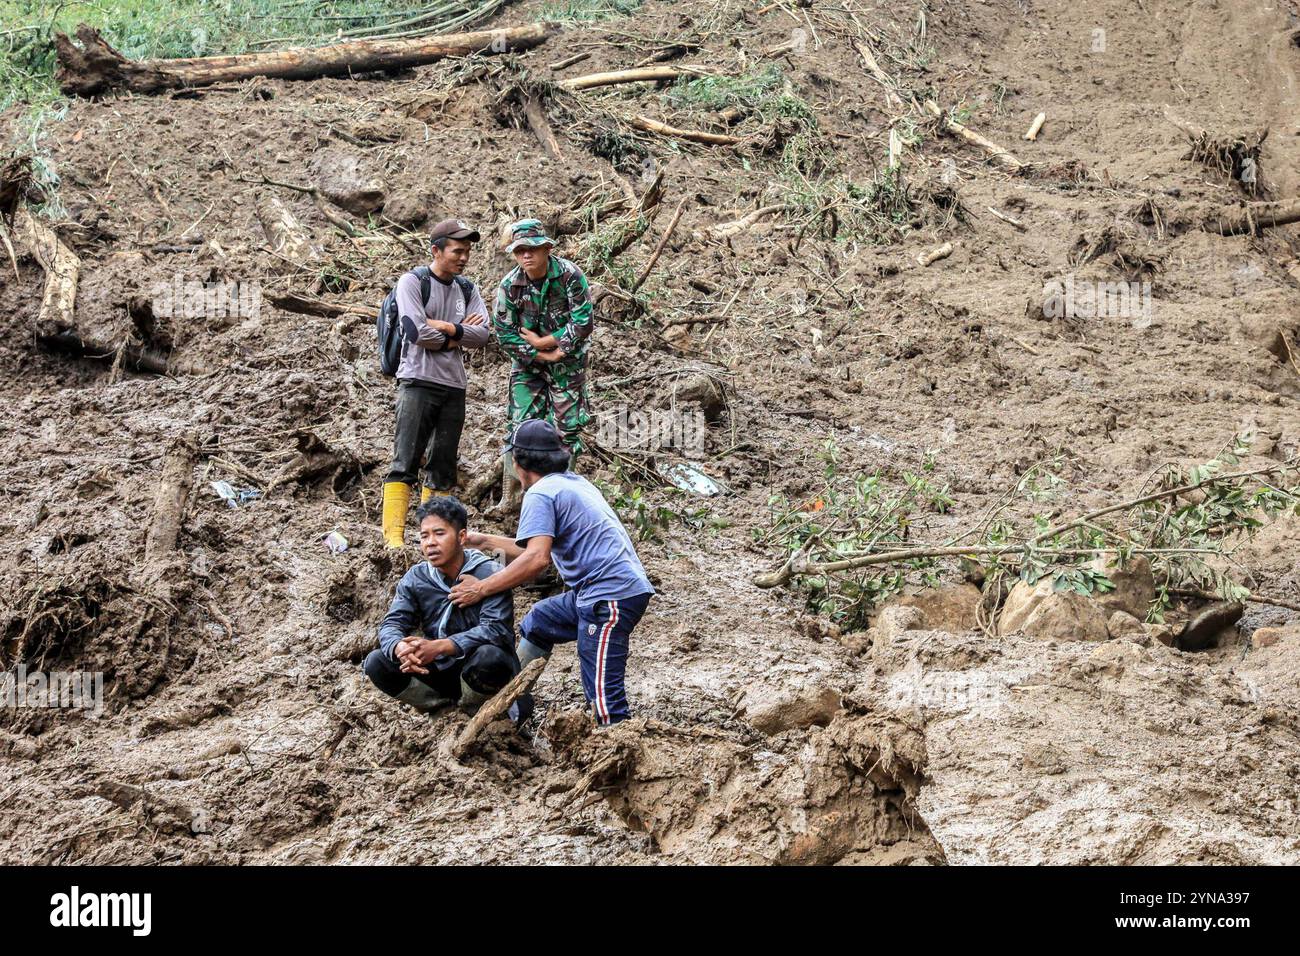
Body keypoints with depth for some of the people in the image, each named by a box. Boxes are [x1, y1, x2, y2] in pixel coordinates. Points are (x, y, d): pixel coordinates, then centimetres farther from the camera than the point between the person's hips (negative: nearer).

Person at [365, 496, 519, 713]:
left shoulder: (489, 575, -16)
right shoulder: (415, 578, 0)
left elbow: (495, 629, -27)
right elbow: (392, 624, -5)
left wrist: (438, 647, -38)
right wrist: (400, 648, -32)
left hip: (478, 671, -4)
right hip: (439, 669, 4)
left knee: (488, 657, -38)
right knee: (376, 663, -14)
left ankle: (472, 710, -6)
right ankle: (444, 704, -4)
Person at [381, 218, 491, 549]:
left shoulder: (468, 289, 14)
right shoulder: (413, 282, -3)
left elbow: (483, 335, 1)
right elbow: (417, 332, -15)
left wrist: (445, 327, -11)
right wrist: (458, 336, -3)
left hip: (454, 385, 6)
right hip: (418, 382, -6)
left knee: (443, 467, 6)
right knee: (405, 463, -11)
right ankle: (394, 536, -17)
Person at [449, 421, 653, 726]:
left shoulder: (541, 494, -7)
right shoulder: (575, 483, 22)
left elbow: (537, 559, -21)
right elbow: (542, 549, 31)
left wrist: (481, 589, -13)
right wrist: (485, 540, 37)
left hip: (610, 596, -10)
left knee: (602, 691, -14)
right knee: (536, 623, 25)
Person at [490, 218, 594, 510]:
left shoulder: (570, 275, -18)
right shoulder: (509, 286, -13)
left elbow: (583, 323, -20)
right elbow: (505, 335, -10)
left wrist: (541, 341, -18)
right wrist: (541, 355, -16)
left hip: (567, 362, -1)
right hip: (527, 363, 1)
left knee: (567, 426, 1)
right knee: (521, 426, -4)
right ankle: (509, 496, 1)